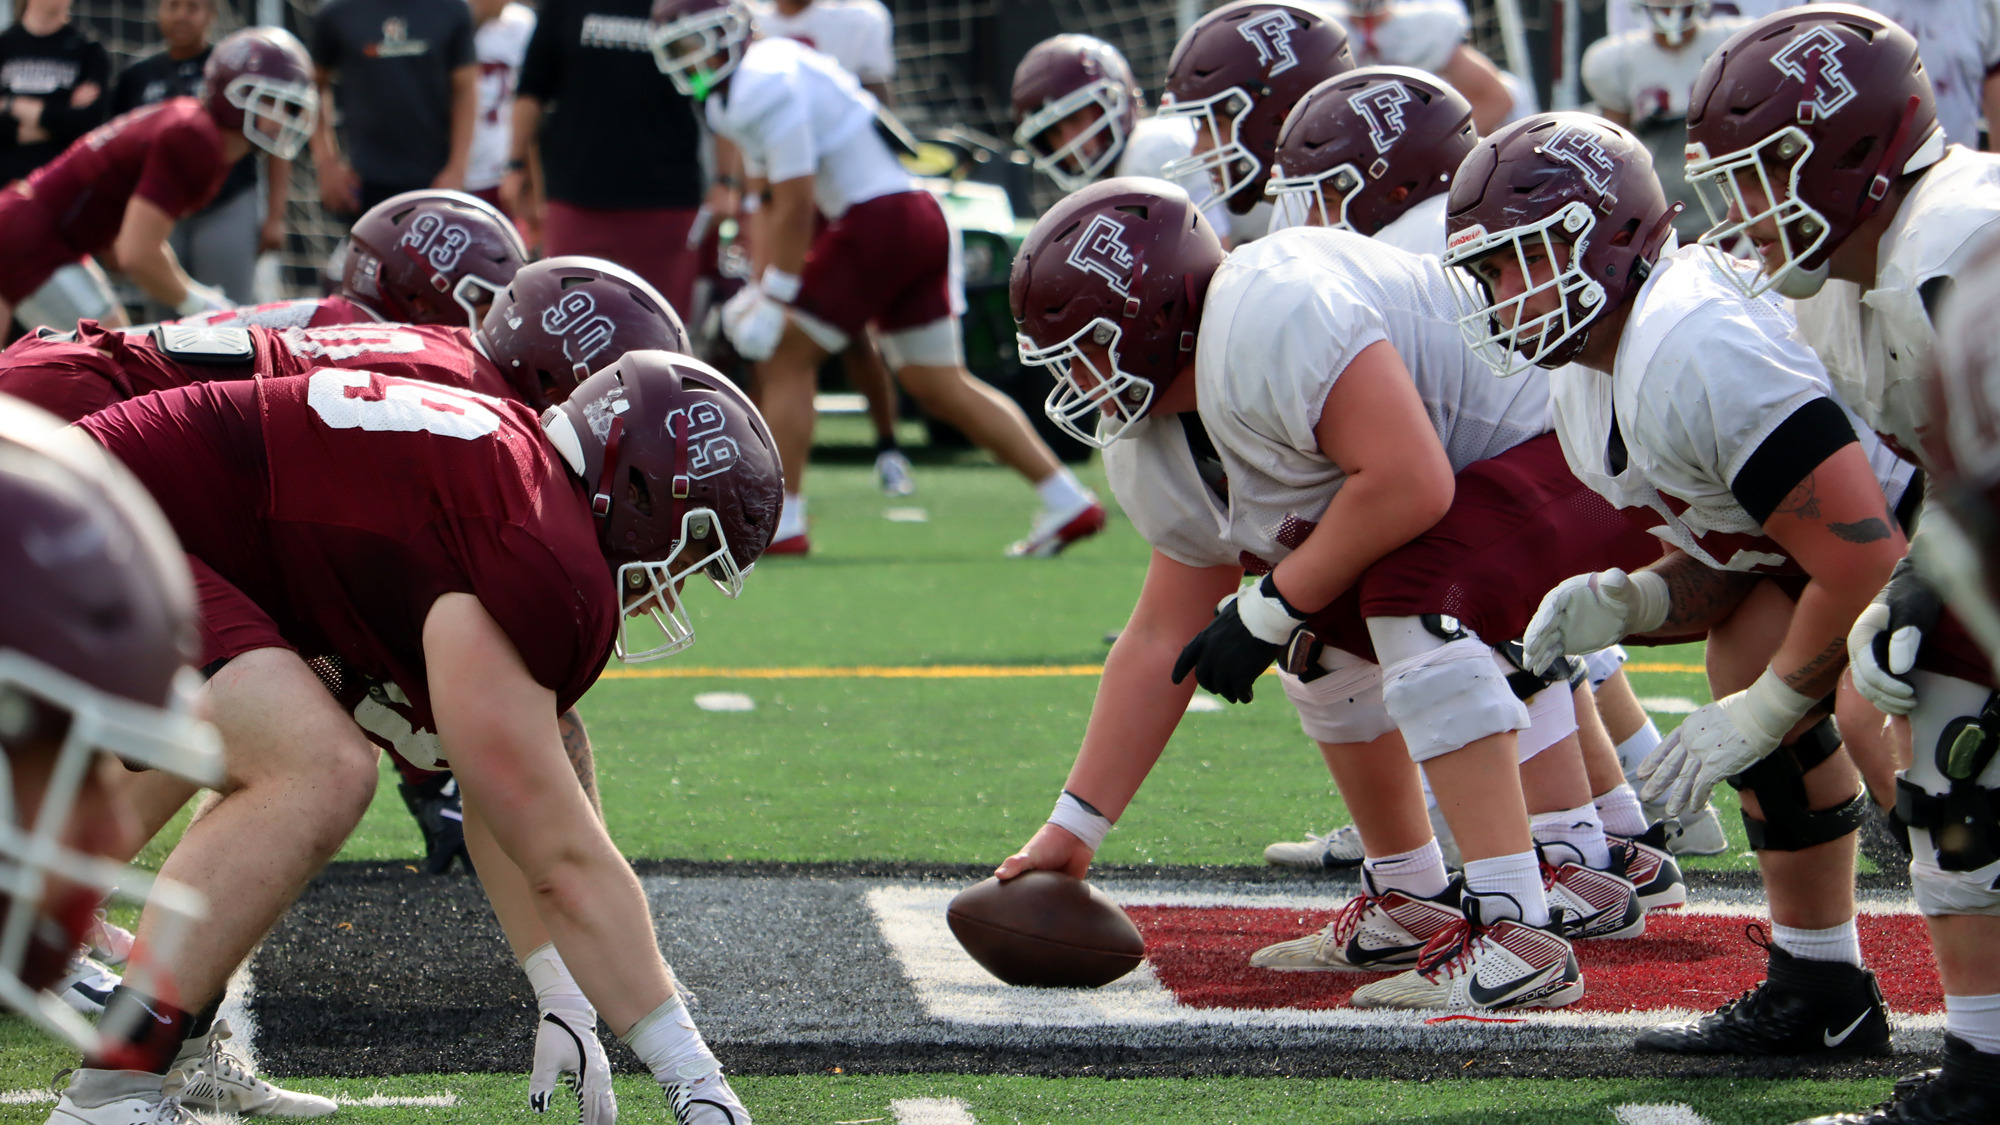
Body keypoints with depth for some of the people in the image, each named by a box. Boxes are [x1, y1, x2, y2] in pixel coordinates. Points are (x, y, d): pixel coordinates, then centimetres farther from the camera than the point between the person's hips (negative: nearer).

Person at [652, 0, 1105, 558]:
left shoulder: (765, 86, -14)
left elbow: (795, 205, -17)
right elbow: (769, 204, 22)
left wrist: (776, 299, -13)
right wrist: (758, 290, 14)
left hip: (878, 221, -10)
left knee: (785, 357, -3)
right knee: (939, 384, 12)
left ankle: (781, 524, -2)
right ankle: (1069, 502, 11)